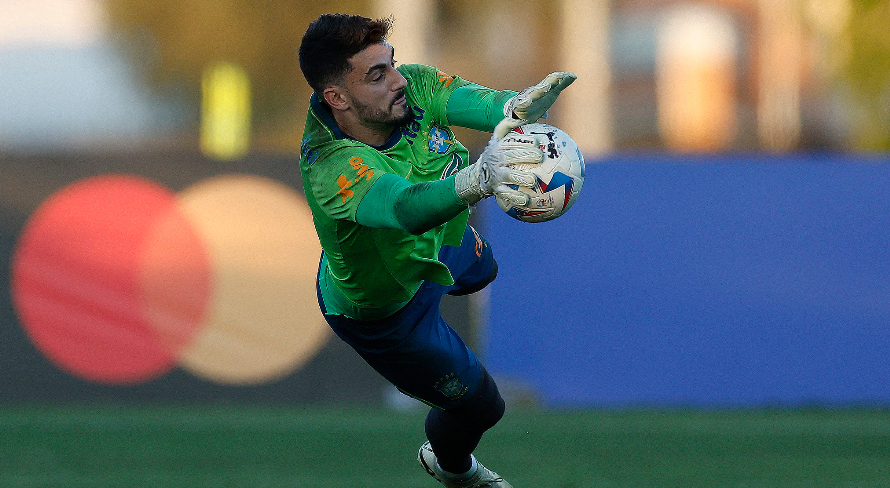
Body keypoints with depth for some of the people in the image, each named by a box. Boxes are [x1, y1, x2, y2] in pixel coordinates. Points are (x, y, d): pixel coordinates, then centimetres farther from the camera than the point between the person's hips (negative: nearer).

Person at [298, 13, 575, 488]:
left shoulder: (409, 88, -29)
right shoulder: (333, 168, -48)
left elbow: (465, 97, -44)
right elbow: (405, 207, -65)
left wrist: (513, 108, -68)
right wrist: (477, 179, -84)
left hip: (436, 243, 7)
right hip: (381, 311, -7)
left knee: (479, 271, 40)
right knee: (478, 403, 13)